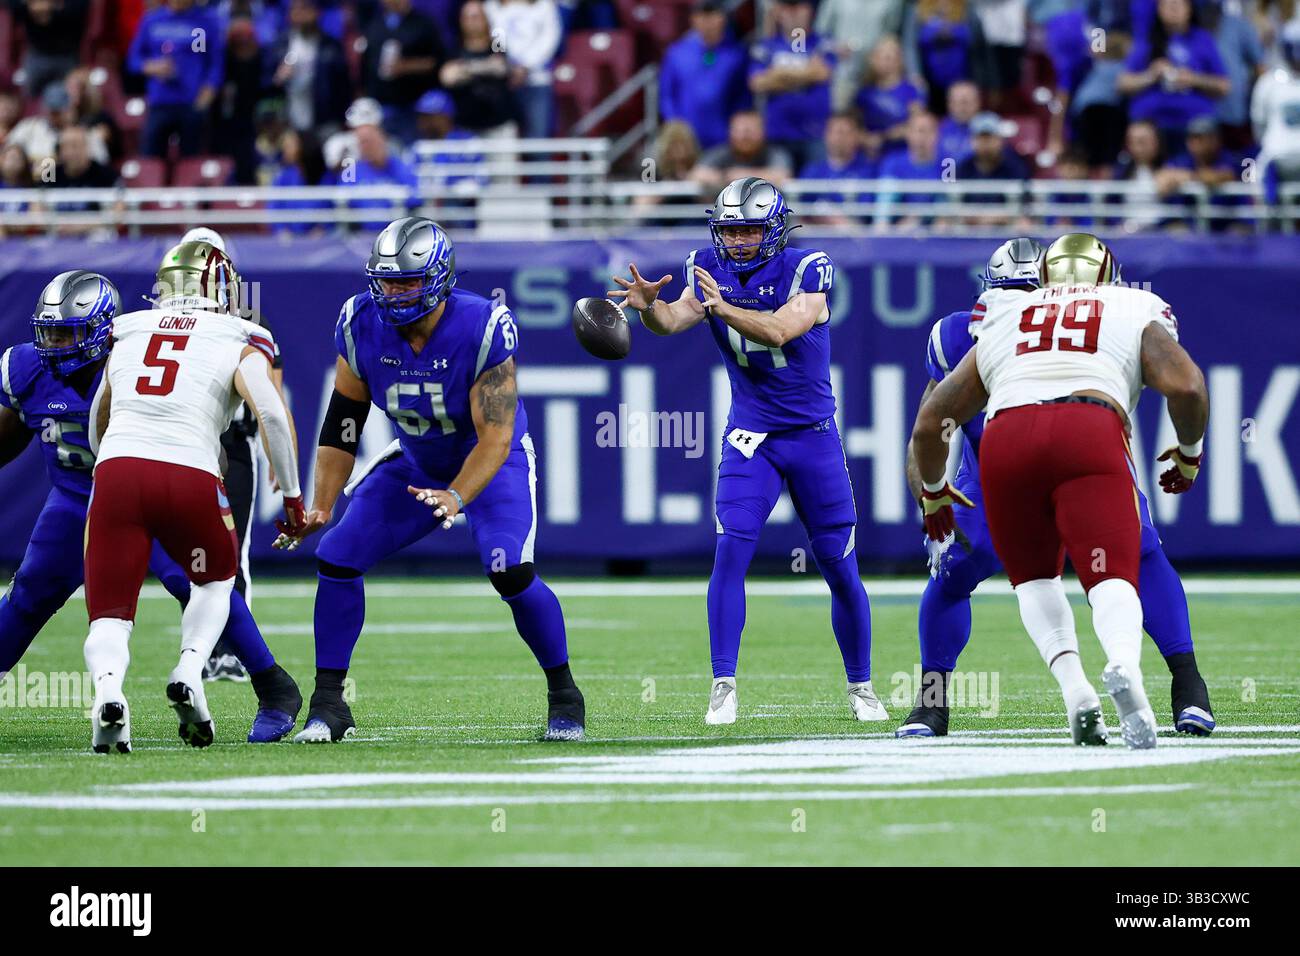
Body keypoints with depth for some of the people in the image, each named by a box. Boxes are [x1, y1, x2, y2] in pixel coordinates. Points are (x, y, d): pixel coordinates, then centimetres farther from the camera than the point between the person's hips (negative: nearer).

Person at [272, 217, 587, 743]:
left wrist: (457, 496, -46)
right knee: (337, 558, -11)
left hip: (492, 464, -4)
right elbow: (342, 424, -7)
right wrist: (320, 506, -12)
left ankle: (564, 697, -4)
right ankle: (328, 706, 1)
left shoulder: (483, 329, -30)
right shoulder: (362, 324, -17)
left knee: (510, 571, -27)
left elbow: (495, 437, -31)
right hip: (416, 463, 4)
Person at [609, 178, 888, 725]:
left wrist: (724, 308, -45)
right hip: (750, 434, 2)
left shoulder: (806, 270, -14)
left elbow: (778, 331, -30)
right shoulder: (710, 270, -2)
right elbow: (673, 321, -16)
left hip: (813, 433, -2)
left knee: (839, 566, 4)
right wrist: (648, 306, -38)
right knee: (731, 549, -16)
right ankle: (723, 686, -12)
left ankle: (860, 687, 21)